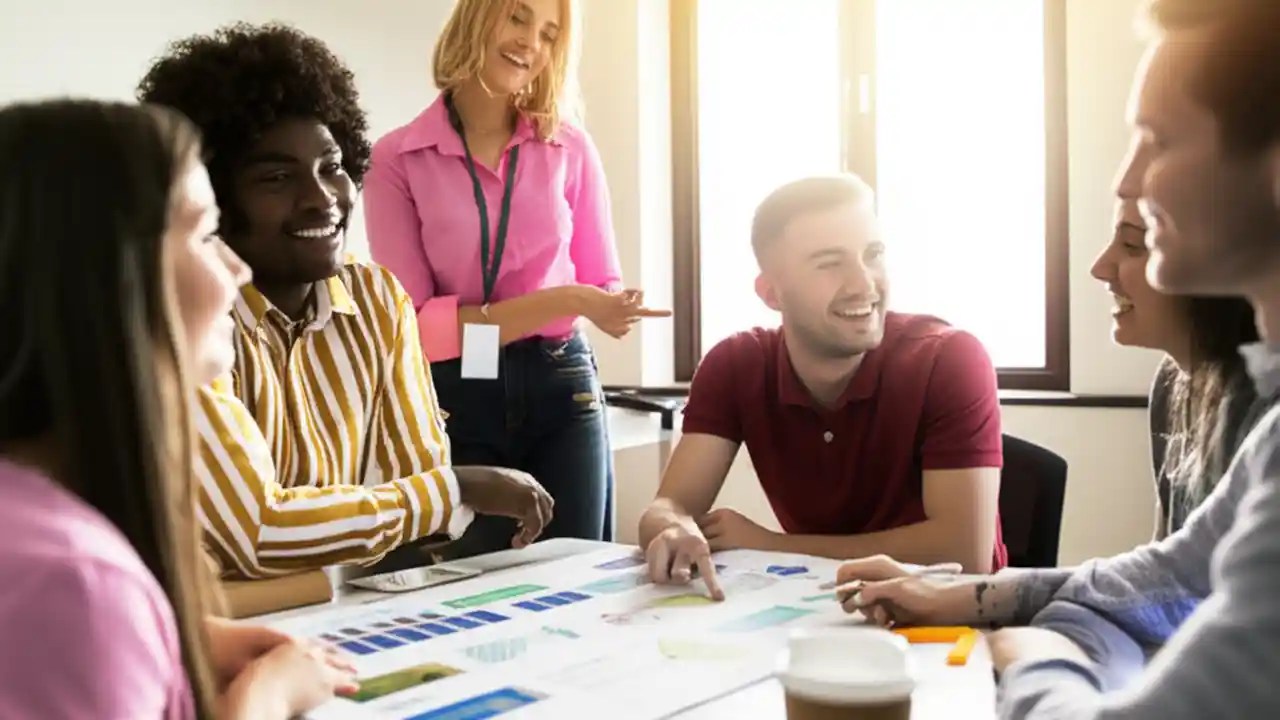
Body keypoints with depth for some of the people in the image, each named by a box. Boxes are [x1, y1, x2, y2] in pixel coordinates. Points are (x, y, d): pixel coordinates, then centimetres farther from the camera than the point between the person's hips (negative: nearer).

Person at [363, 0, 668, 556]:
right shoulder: (395, 159, -6)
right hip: (456, 402, -2)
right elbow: (414, 322, -11)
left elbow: (604, 286, 8)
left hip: (560, 390, 2)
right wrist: (559, 302, -19)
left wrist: (615, 307, -17)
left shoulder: (570, 147, 0)